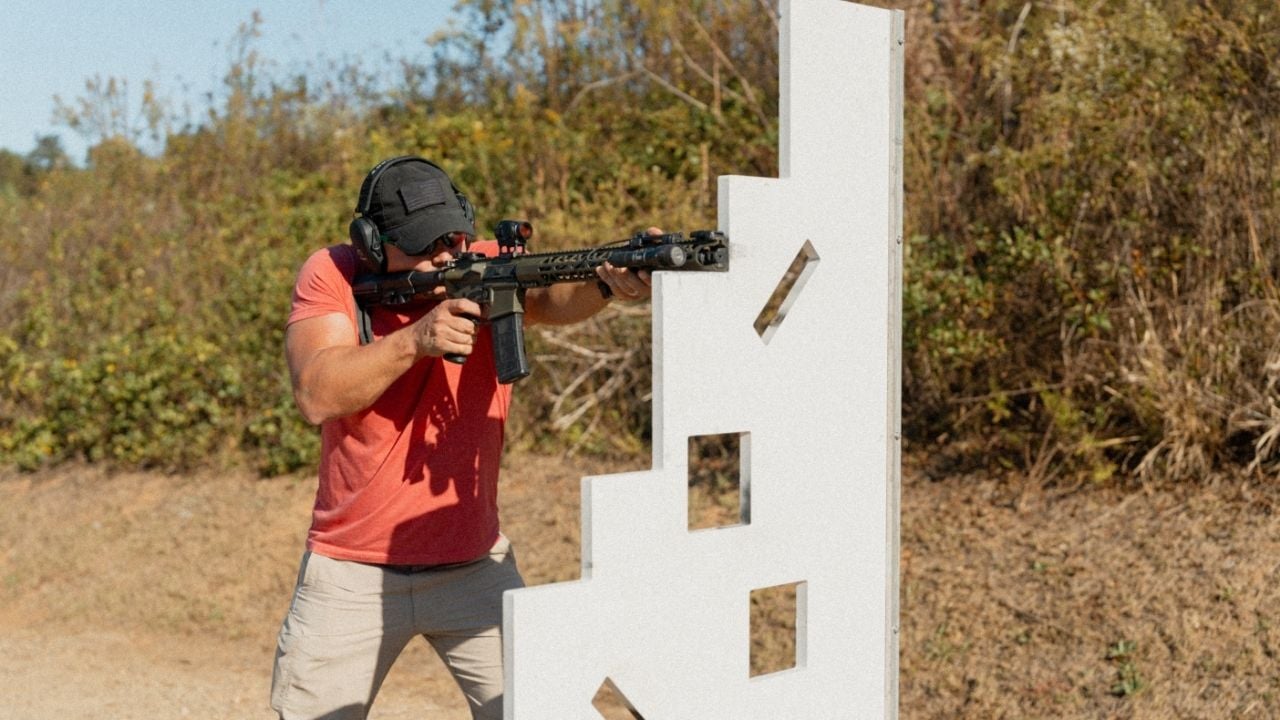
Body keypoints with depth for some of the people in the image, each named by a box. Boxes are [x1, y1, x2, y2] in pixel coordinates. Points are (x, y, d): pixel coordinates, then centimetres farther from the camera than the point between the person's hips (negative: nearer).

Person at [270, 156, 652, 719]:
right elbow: (316, 396, -21)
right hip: (352, 572, 0)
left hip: (474, 566, 0)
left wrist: (608, 280, -52)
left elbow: (553, 296, -30)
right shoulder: (329, 277, -8)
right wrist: (415, 340, -32)